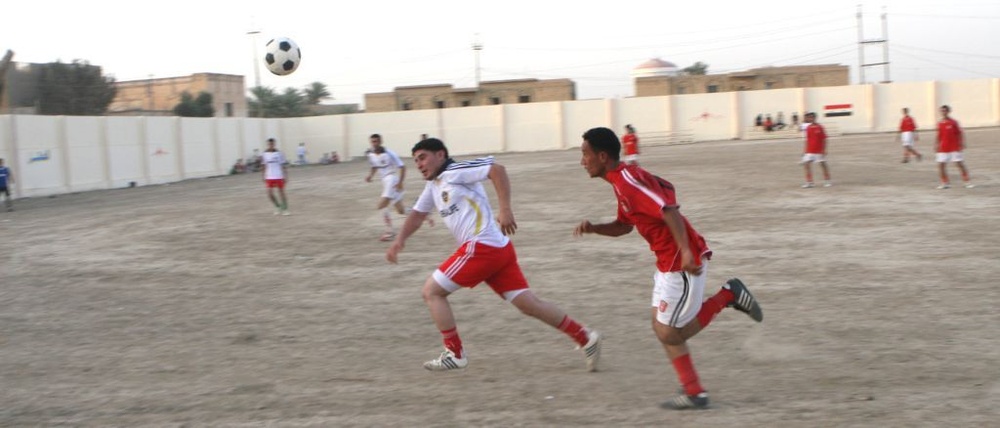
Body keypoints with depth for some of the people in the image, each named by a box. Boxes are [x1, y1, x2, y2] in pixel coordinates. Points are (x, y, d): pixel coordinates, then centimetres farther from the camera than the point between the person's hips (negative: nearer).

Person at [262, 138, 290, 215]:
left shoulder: (279, 153, -5)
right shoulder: (265, 154, 3)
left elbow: (283, 166, -2)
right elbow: (265, 167, 11)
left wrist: (285, 176, -5)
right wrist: (264, 177, 10)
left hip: (279, 176, -2)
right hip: (269, 177, 3)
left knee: (281, 192, 2)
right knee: (270, 194, -4)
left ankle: (285, 209, 15)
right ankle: (278, 206, 18)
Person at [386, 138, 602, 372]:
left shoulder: (455, 171, -7)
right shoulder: (433, 185, 22)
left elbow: (497, 169, -17)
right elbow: (417, 214, 31)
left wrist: (505, 209, -22)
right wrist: (400, 240, 17)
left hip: (482, 247, -9)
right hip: (499, 250, 9)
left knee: (431, 291, 1)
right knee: (529, 304, 6)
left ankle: (455, 354, 4)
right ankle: (585, 337, 7)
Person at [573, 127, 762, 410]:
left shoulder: (627, 180, -19)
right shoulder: (622, 179, 12)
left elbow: (669, 210, -27)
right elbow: (624, 225, 24)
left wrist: (685, 251, -33)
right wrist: (593, 228, 8)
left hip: (683, 262, -10)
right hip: (668, 262, 10)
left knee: (670, 334, -2)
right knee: (662, 328, 11)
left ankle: (728, 296, 5)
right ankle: (694, 394, 14)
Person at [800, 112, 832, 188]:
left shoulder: (819, 127, -8)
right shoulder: (808, 128, 5)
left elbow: (824, 139, -7)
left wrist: (824, 150, -11)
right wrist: (805, 150, 12)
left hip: (819, 151, -5)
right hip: (809, 151, 5)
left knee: (823, 164, 3)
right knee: (806, 164, -4)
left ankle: (827, 181, 14)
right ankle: (809, 182, 4)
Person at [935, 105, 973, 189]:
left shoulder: (954, 122, -5)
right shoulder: (940, 124, 6)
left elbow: (959, 133, -3)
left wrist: (962, 144, -10)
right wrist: (938, 145, 12)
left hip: (954, 148, -4)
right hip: (943, 149, 4)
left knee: (960, 164, -3)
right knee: (941, 165, -1)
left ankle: (967, 182, 4)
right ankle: (945, 183, 11)